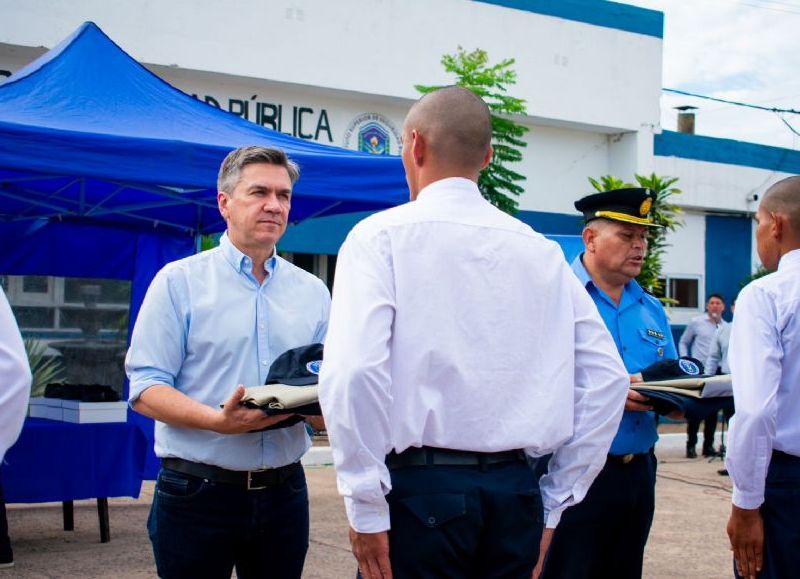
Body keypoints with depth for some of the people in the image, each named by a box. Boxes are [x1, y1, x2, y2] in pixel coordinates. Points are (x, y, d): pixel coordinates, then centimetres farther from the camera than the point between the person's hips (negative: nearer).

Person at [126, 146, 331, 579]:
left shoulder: (312, 292, 11)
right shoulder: (179, 281, -1)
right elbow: (146, 389, -7)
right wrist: (218, 421, -24)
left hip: (284, 491, 4)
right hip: (197, 492, -3)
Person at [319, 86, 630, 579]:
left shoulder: (381, 236, -3)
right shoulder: (542, 251, 9)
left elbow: (353, 370, -18)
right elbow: (607, 377, 7)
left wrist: (365, 506, -12)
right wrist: (555, 502, 12)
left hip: (419, 487, -4)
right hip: (517, 492, 5)